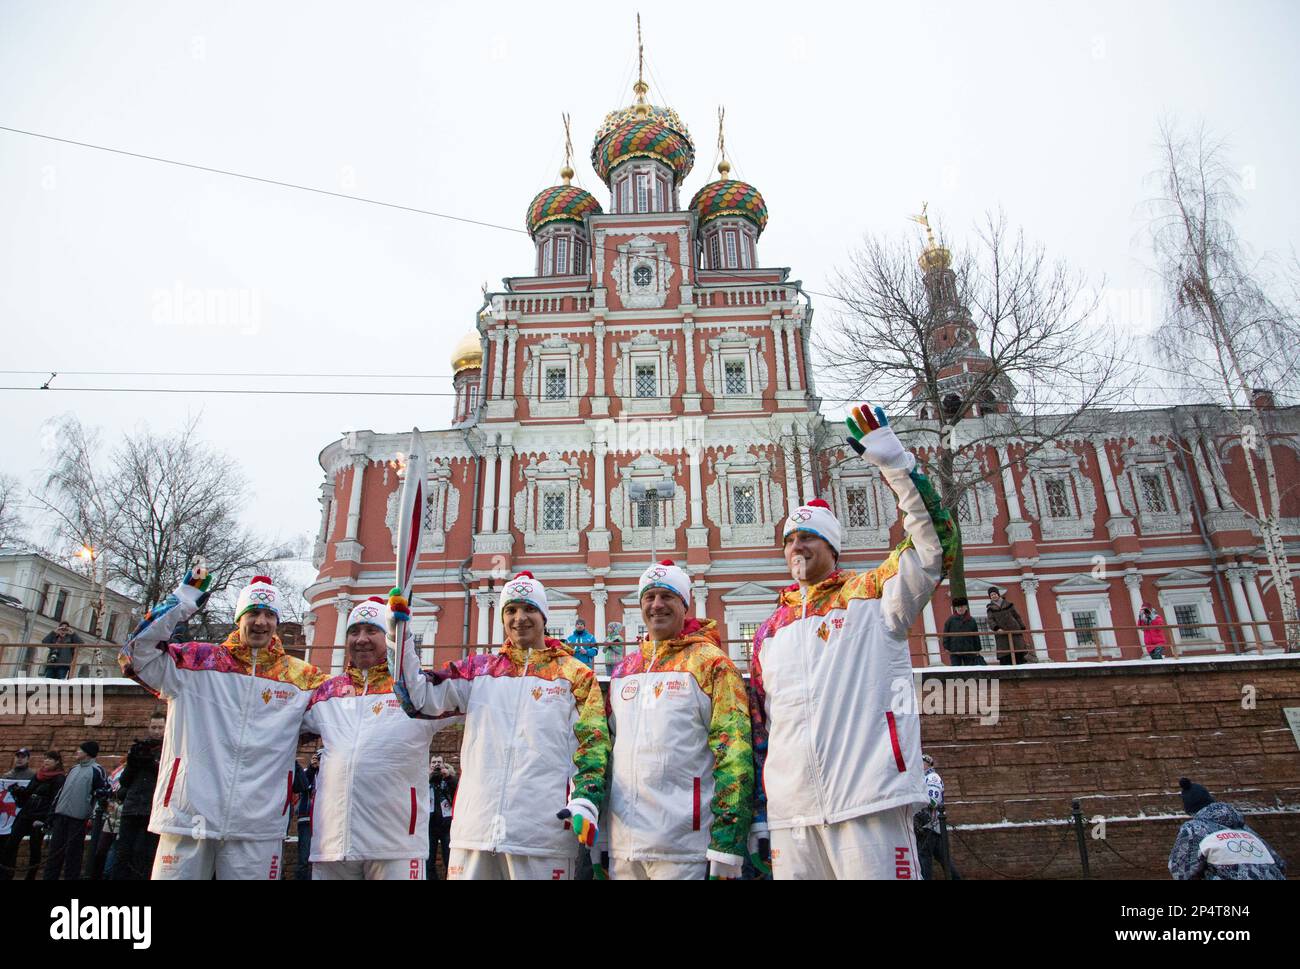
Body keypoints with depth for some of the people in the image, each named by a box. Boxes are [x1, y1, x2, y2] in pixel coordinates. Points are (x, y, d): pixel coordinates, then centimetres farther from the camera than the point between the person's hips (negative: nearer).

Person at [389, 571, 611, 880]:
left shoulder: (575, 673, 6)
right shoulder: (478, 670, 14)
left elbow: (593, 740, 2)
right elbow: (419, 698, 7)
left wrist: (585, 801, -12)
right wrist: (399, 633, 1)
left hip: (544, 830, -2)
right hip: (475, 827, 3)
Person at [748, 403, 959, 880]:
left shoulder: (872, 595, 5)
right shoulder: (770, 630, 16)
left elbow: (937, 545, -11)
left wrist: (896, 465, -19)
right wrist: (759, 814, 17)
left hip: (869, 803, -4)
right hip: (789, 815, 5)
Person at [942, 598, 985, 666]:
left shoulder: (971, 620, 7)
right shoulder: (950, 620, 1)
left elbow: (976, 636, 11)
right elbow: (946, 634, 1)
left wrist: (977, 649, 10)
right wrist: (946, 647, -4)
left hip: (969, 650, 2)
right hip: (954, 651, -2)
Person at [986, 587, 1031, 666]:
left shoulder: (1008, 604, 12)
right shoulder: (990, 609, 10)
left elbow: (1017, 616, 14)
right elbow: (990, 621, -3)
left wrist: (1022, 628, 6)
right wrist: (997, 628, -22)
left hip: (1014, 631, 0)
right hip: (1002, 634, 0)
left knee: (1019, 653, -6)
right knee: (1005, 659, -7)